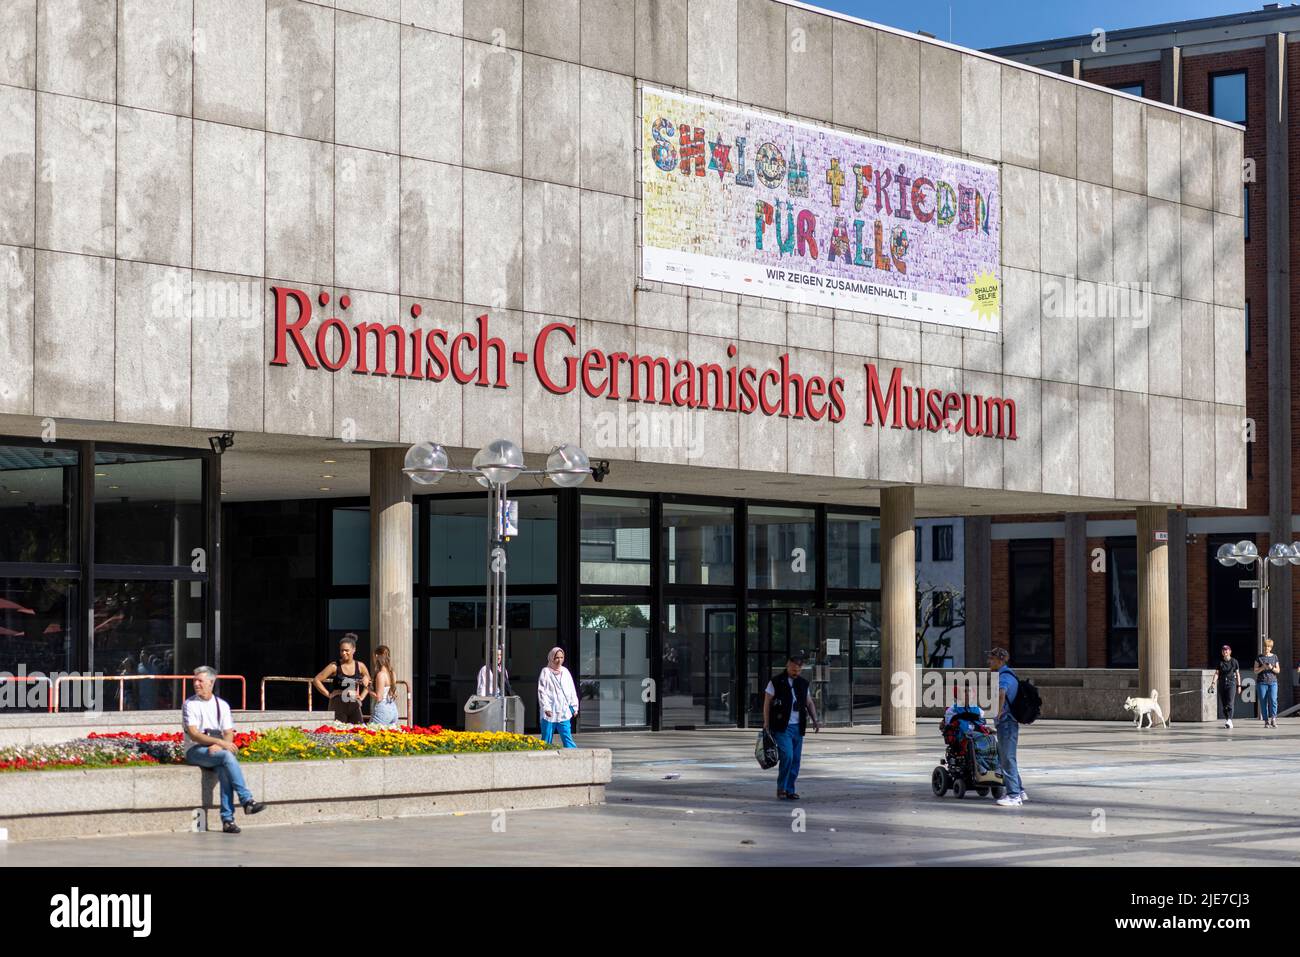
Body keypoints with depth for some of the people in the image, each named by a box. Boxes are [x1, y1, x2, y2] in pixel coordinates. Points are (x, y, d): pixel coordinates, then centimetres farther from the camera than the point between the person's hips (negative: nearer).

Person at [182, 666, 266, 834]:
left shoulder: (222, 705, 12)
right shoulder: (190, 705, 1)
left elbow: (229, 735, 6)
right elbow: (193, 734, -12)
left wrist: (218, 746, -17)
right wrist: (220, 742, -22)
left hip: (217, 751, 3)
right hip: (195, 751, -3)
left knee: (224, 770, -32)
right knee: (227, 756, -33)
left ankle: (227, 819, -34)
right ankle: (247, 801, -36)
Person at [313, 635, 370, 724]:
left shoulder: (360, 666, 7)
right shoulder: (335, 666, -2)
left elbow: (368, 682, 24)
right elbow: (316, 680, -2)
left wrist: (362, 696, 9)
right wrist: (328, 694, -5)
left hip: (354, 706, 3)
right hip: (339, 706, -3)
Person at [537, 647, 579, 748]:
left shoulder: (565, 672, 12)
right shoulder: (546, 672, 0)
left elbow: (572, 690, 16)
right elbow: (542, 691, -4)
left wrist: (574, 707, 11)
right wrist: (546, 707, -13)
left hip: (564, 712, 3)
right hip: (549, 713, -3)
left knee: (567, 737, -5)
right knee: (546, 740, 1)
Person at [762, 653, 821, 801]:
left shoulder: (803, 683, 14)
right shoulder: (776, 682, -2)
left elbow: (809, 703, 20)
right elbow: (767, 703, -1)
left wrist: (815, 720, 4)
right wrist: (766, 724, -8)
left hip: (798, 727, 5)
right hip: (782, 728, -5)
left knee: (795, 760, 5)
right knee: (787, 756, -18)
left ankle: (790, 790, 14)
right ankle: (781, 788, -4)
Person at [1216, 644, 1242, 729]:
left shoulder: (1234, 661, 2)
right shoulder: (1219, 662, 7)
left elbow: (1238, 674, 6)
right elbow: (1217, 673, 3)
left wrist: (1239, 686, 5)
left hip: (1231, 683, -3)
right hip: (1222, 684, 3)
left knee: (1230, 702, -15)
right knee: (1223, 703, 4)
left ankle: (1229, 721, -25)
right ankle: (1226, 720, 14)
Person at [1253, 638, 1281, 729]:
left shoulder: (1274, 657, 10)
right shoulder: (1259, 658, 6)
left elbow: (1278, 670, 9)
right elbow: (1255, 671, 4)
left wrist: (1272, 668, -11)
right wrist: (1262, 668, -13)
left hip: (1272, 682, 0)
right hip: (1262, 682, 0)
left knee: (1273, 700, -15)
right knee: (1263, 702, -2)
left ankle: (1273, 718, -9)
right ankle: (1266, 721, 2)